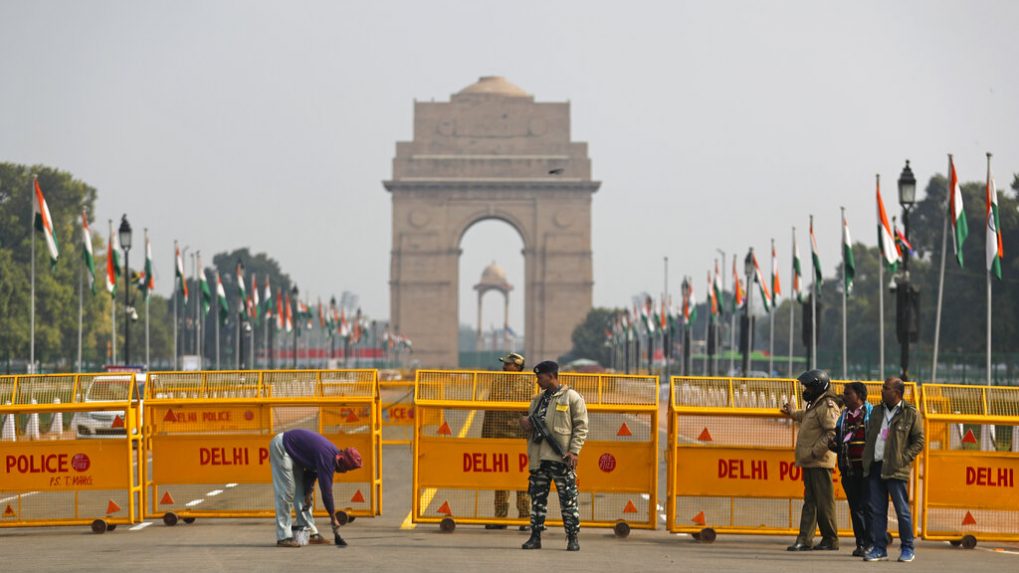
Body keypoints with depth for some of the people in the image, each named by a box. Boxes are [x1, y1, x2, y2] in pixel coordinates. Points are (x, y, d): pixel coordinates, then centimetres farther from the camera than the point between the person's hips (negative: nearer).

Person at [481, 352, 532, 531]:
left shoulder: (527, 386, 0)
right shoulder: (497, 385, 14)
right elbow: (489, 413, 16)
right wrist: (485, 437, 12)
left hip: (520, 438, -5)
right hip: (498, 437, 5)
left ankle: (525, 518, 4)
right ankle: (500, 517, 13)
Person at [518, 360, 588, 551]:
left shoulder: (571, 397, -2)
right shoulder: (538, 399, 19)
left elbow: (581, 426, -5)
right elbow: (532, 425, 28)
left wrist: (574, 450, -13)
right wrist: (526, 424, 3)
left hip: (561, 457, -6)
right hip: (539, 457, 6)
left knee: (568, 498, -3)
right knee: (537, 497, 7)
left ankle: (573, 538, 2)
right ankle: (535, 537, 13)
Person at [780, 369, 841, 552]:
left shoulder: (827, 406, -14)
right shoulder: (815, 405, 18)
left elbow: (833, 433, -22)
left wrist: (816, 451, -21)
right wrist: (793, 414, 40)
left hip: (820, 462, -10)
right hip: (810, 463, 10)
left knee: (824, 502, -3)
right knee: (810, 502, 9)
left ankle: (831, 540, 3)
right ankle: (804, 540, 10)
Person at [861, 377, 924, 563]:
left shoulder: (910, 413, -2)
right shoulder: (877, 411, 15)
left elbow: (919, 441, 0)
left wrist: (904, 458, -10)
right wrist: (866, 460, 7)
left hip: (895, 469, -5)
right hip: (875, 467, 5)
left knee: (902, 510, -1)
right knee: (876, 510, 5)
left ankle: (907, 549, 9)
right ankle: (879, 548, 11)